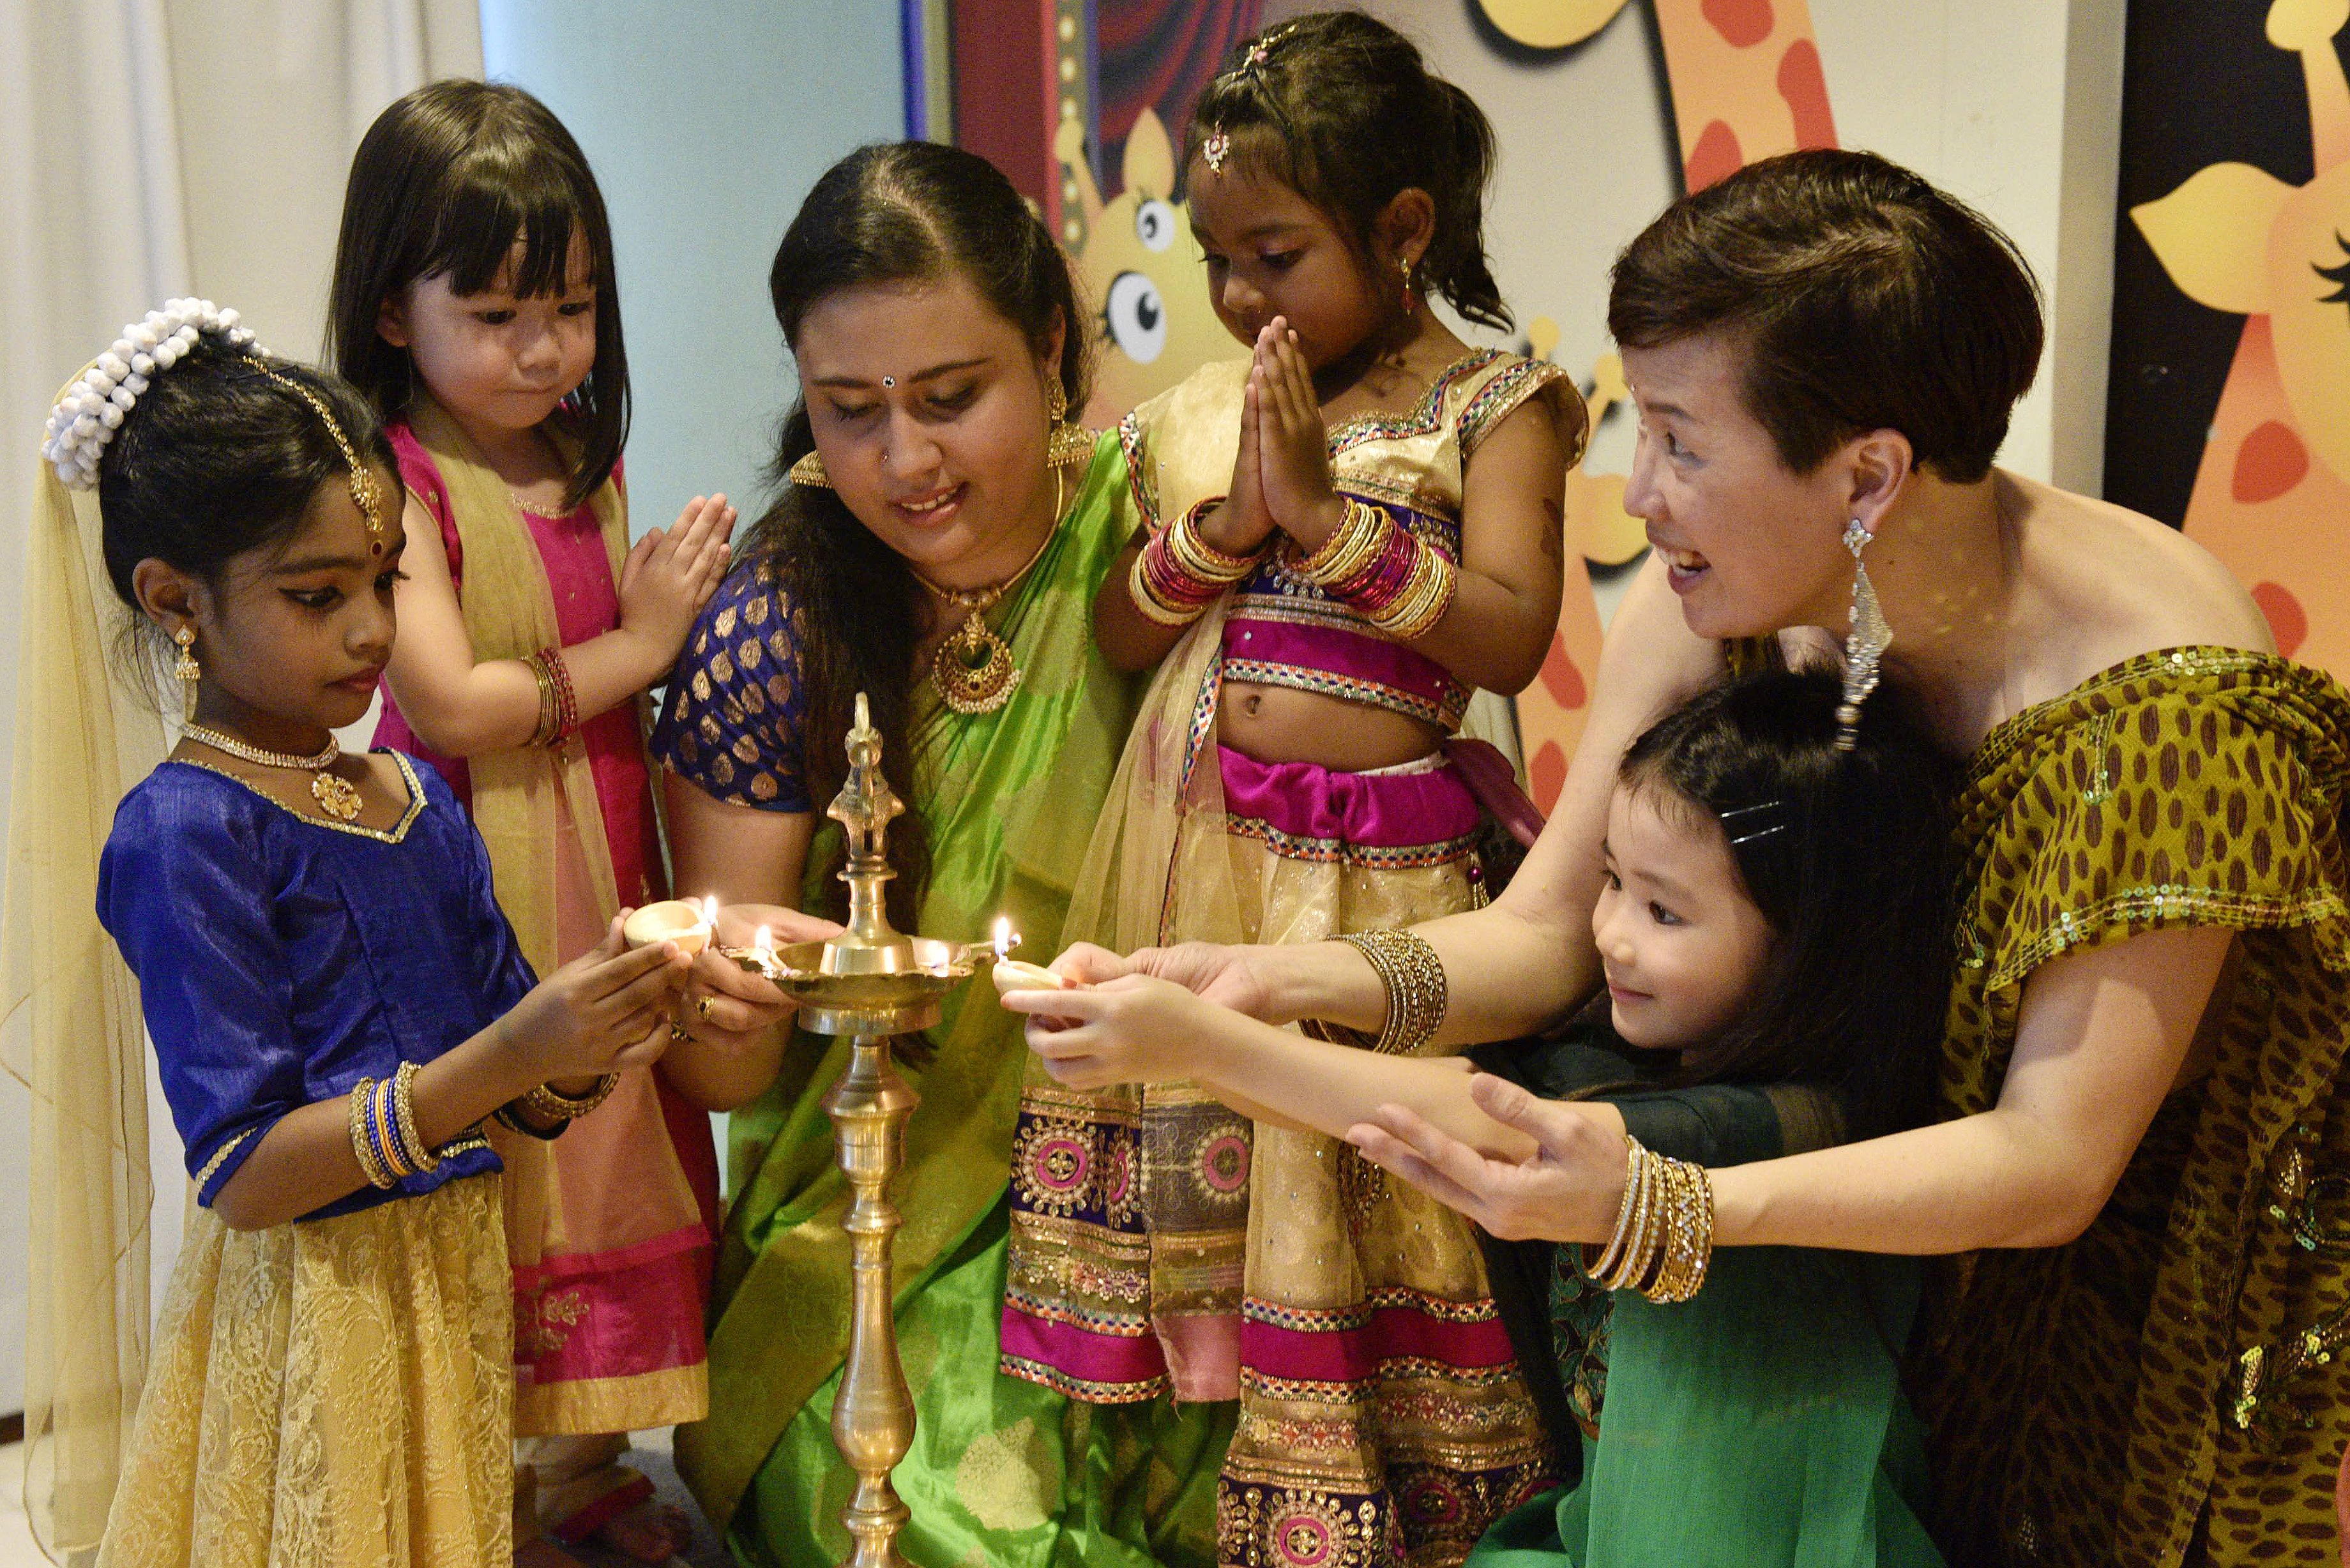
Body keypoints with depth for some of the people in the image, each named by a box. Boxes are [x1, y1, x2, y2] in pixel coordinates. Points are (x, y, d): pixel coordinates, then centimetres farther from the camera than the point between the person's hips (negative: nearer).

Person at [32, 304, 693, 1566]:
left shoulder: (417, 796, 6)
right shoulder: (185, 830, -15)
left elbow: (510, 1104, 7)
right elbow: (242, 1174, -20)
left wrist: (586, 1050, -15)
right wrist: (507, 1055, -27)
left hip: (455, 1282, 7)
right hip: (309, 1310, -6)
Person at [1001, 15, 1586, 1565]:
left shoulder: (1491, 405, -2)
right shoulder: (1210, 411, 10)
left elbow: (1510, 636, -14)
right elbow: (1121, 637, 9)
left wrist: (1323, 508, -17)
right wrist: (1222, 524, -8)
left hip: (1377, 875, -4)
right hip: (1194, 856, 5)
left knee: (1358, 1206, 1)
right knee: (1191, 1179, 10)